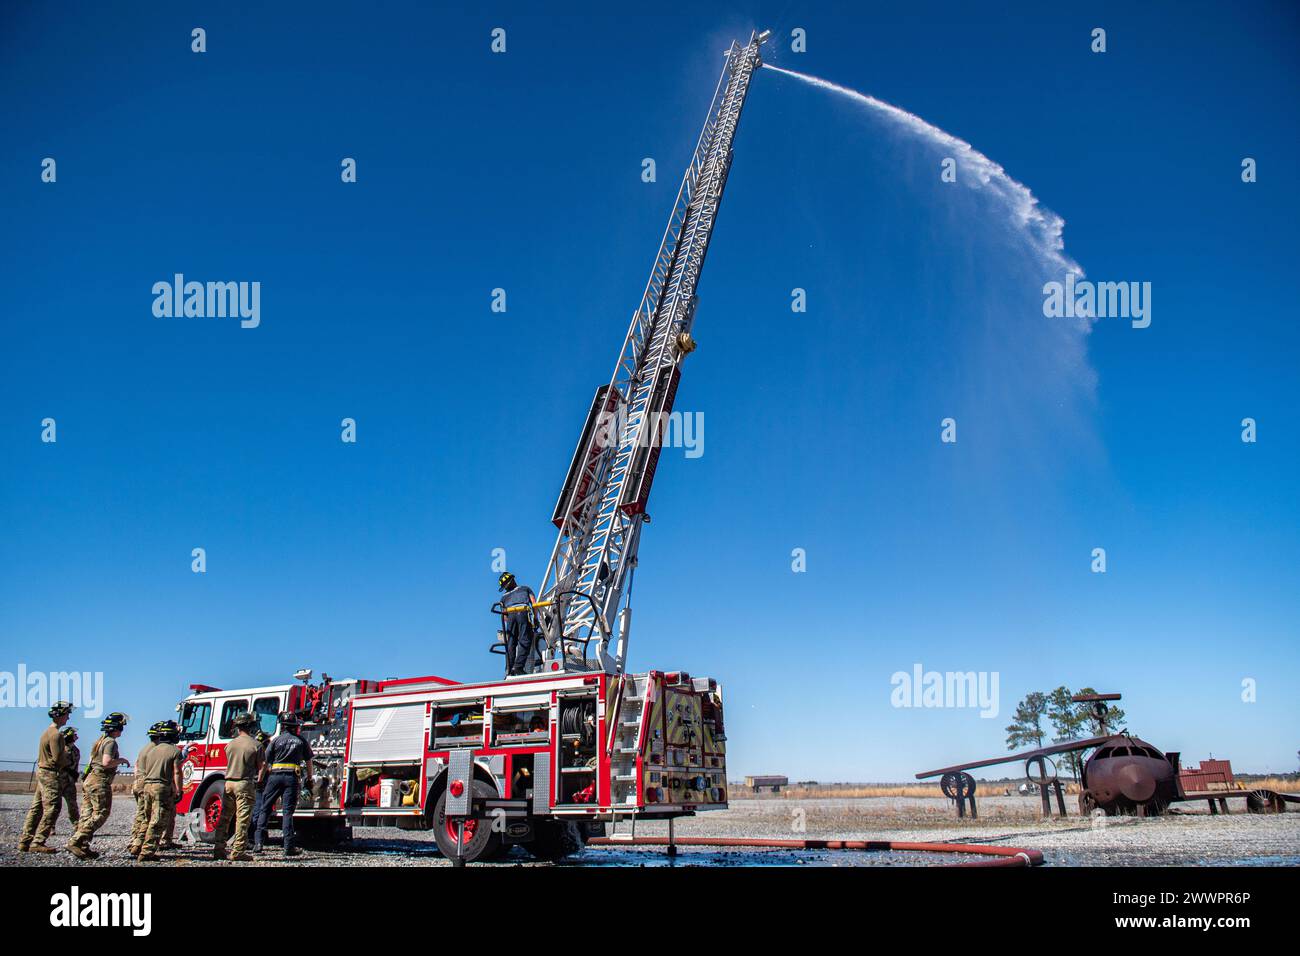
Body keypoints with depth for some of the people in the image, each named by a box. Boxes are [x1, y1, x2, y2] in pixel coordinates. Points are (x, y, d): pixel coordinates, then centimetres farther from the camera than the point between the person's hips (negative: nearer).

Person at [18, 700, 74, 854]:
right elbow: (58, 759, -21)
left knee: (37, 808, 12)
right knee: (51, 809, -8)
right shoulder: (56, 734, -17)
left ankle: (24, 841, 14)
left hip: (42, 772, 10)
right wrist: (66, 752, -3)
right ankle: (37, 843, -9)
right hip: (50, 774, -10)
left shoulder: (48, 731, 15)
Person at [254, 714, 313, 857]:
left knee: (265, 809, 9)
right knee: (287, 812, 0)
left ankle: (258, 842, 1)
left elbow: (265, 763, 5)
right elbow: (308, 762, 14)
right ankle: (289, 847, -4)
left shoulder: (276, 741, 6)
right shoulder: (301, 741, 10)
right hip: (292, 777, 1)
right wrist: (309, 778, 25)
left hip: (275, 776, 0)